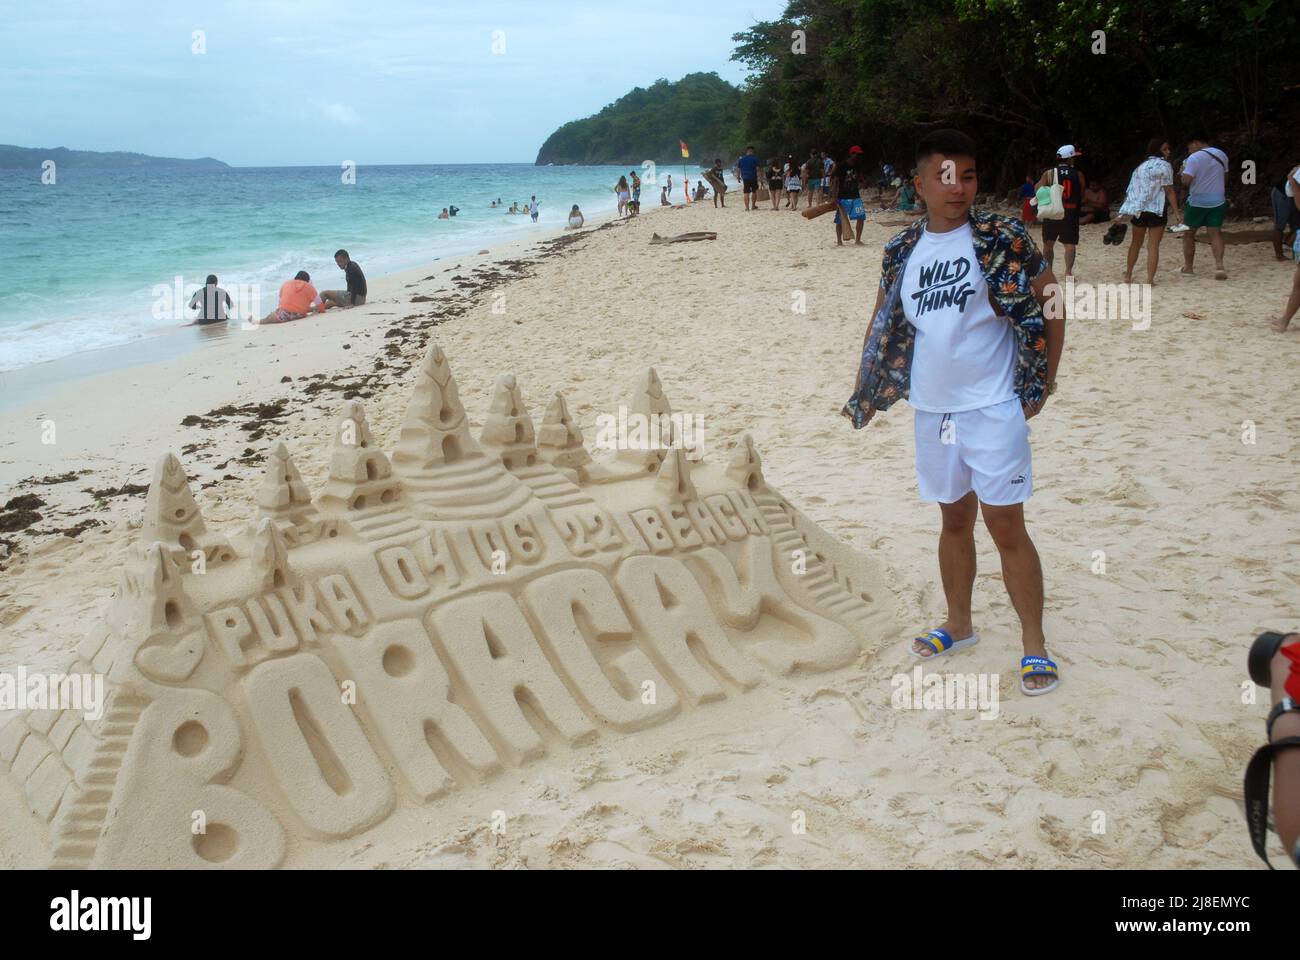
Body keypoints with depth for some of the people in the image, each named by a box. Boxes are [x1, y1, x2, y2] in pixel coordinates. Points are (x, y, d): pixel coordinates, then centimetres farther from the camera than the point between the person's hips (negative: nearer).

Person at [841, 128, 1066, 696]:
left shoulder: (1000, 238, -8)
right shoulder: (902, 250, 5)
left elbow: (1049, 304, -4)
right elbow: (883, 323, 14)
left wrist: (1042, 383, -5)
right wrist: (862, 394, 12)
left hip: (992, 408, -4)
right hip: (931, 410, 5)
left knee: (1006, 525, -2)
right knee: (954, 521, 17)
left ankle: (1034, 644, 10)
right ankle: (959, 625, 32)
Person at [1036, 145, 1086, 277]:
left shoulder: (1049, 173, -3)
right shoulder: (1078, 174, -1)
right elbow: (1082, 195, 6)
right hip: (1071, 213, 0)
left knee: (1048, 244, 12)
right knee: (1070, 244, 4)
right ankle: (1068, 271, -7)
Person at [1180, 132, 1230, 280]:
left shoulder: (1194, 158, -15)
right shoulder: (1222, 155, 8)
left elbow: (1186, 180, -21)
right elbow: (1224, 176, 18)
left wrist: (1184, 168, -3)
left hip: (1197, 202, -5)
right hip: (1217, 201, 5)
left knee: (1188, 233, 10)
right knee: (1215, 233, 1)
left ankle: (1188, 267, 15)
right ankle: (1219, 265, -16)